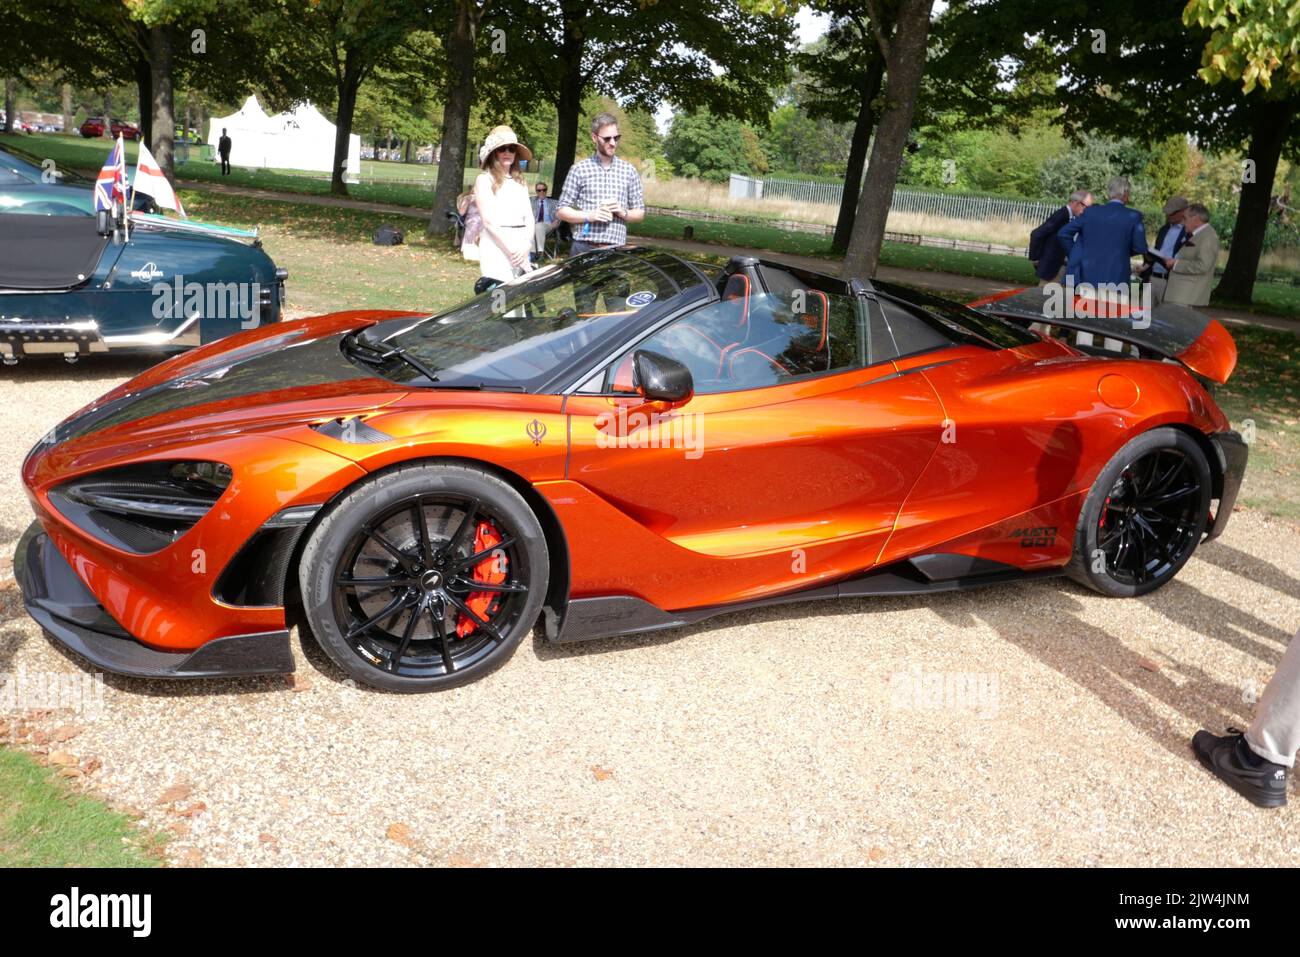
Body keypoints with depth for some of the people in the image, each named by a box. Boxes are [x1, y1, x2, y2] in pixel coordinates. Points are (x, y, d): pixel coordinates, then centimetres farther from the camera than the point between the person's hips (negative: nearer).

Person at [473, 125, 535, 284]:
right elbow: (488, 221, -8)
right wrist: (512, 250, -12)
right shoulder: (485, 179, 1)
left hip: (522, 250, 6)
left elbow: (529, 218, 12)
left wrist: (526, 246, -6)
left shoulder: (519, 181, 20)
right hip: (496, 246, -6)